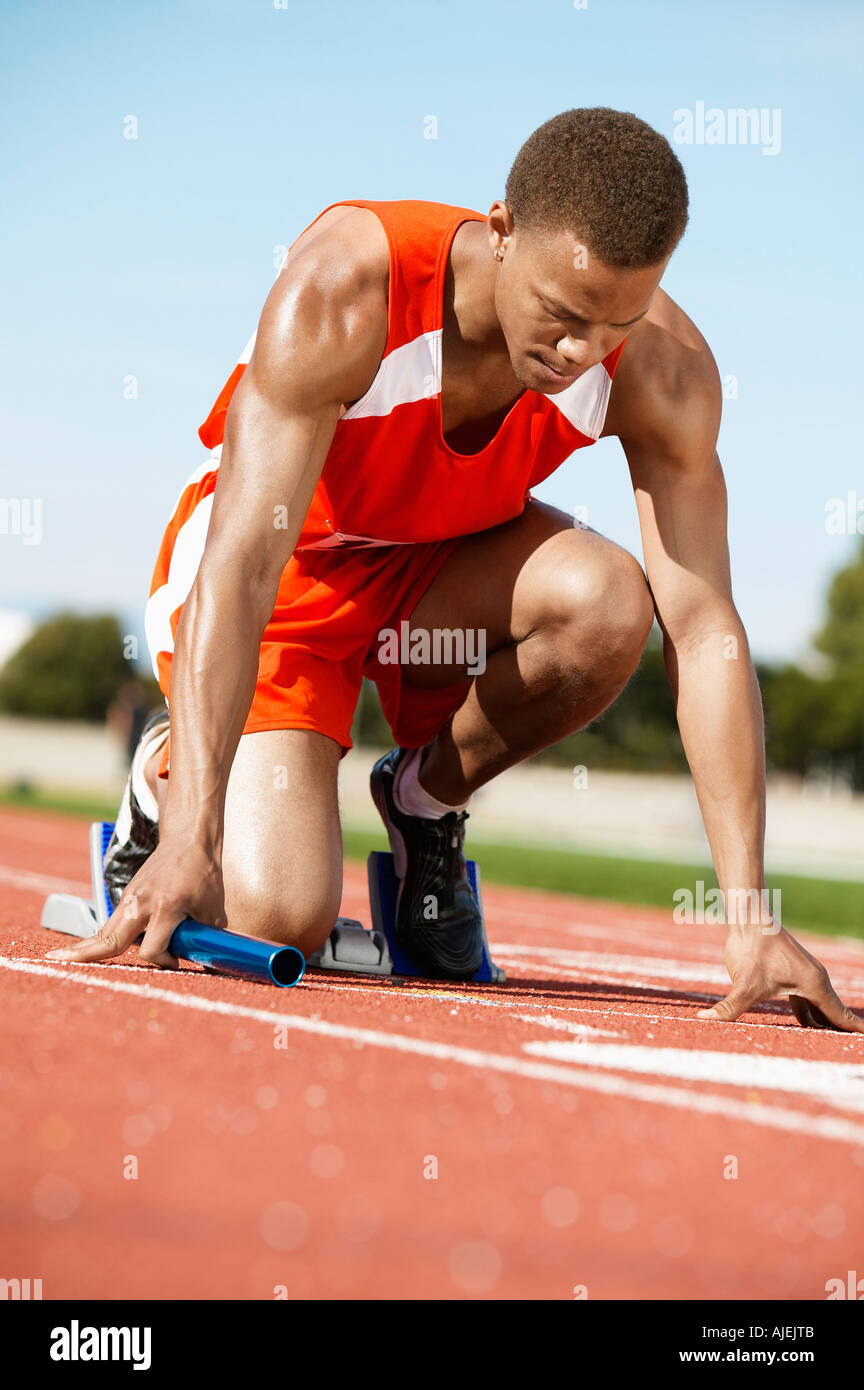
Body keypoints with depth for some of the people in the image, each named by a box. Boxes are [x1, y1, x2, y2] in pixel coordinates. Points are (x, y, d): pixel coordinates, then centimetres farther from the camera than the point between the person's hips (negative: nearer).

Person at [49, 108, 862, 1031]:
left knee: (608, 605, -31)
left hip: (438, 570, 4)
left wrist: (750, 918, -31)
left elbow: (704, 630, -24)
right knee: (278, 917, -23)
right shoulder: (345, 287, -34)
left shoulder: (660, 368, -24)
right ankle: (172, 781, 13)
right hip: (285, 573, -3)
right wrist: (192, 837, -47)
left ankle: (426, 798, -1)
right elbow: (241, 565, -38)